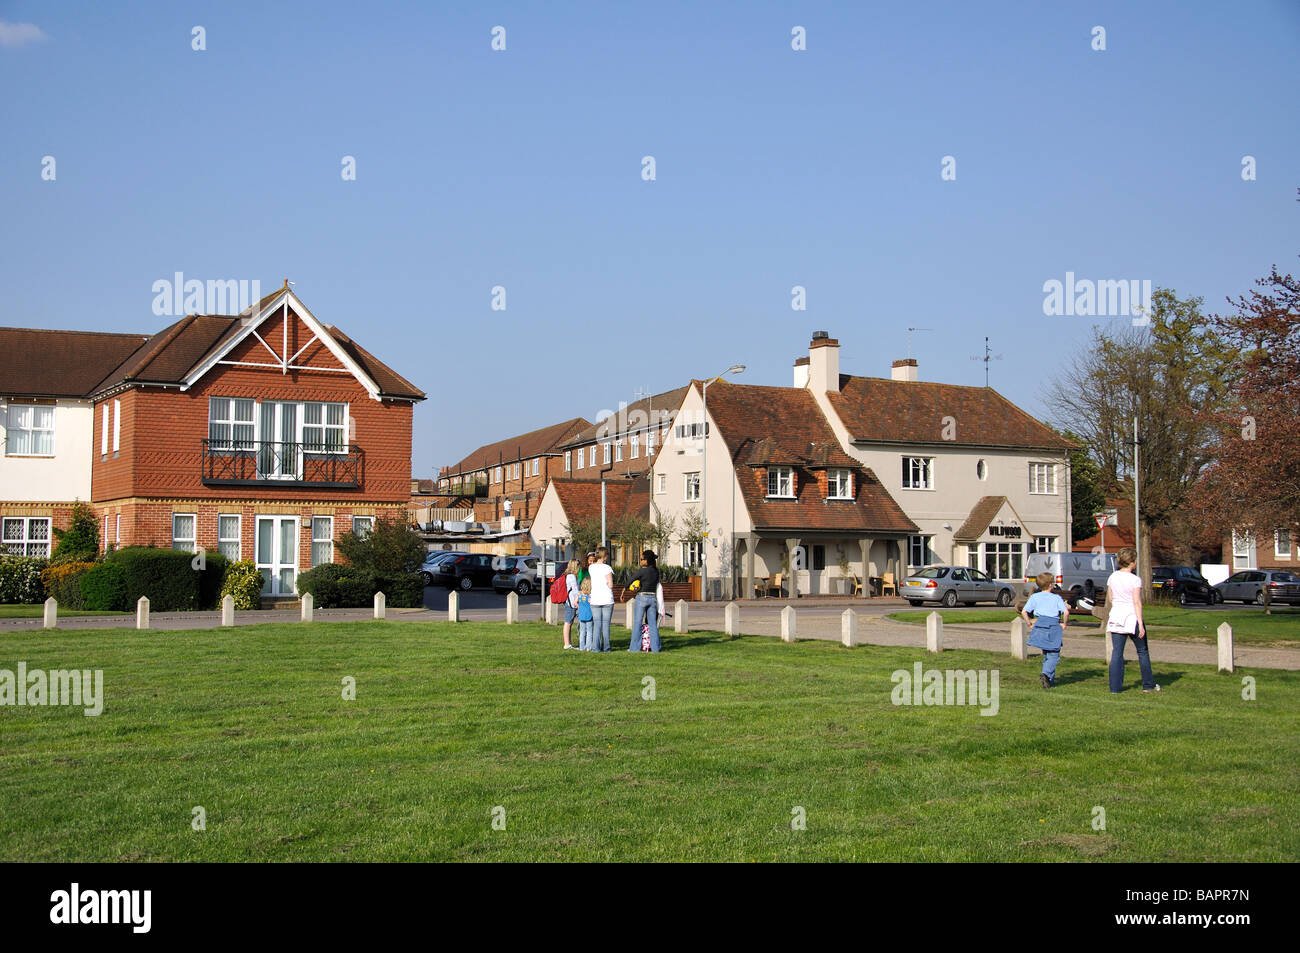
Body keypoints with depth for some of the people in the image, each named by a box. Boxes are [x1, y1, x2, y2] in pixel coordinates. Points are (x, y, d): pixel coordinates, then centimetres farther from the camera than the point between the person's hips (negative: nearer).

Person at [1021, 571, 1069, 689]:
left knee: (1046, 654, 16)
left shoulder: (1034, 597, 8)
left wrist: (1029, 622, 13)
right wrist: (1065, 623, 3)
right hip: (1053, 626, -4)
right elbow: (1066, 612, -11)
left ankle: (1050, 681, 15)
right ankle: (1045, 673, -23)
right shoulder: (1056, 598, 1)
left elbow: (1024, 611, 2)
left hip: (1040, 625, 4)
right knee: (1053, 654, 1)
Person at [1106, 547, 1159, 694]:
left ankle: (1115, 687, 1)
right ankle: (1148, 685, 18)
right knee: (1142, 652, 11)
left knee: (1116, 653, 5)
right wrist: (1140, 624, -13)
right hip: (1132, 618, -4)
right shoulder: (1135, 580, -12)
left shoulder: (1112, 577, 5)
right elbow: (1137, 603, -14)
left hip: (1116, 617, 5)